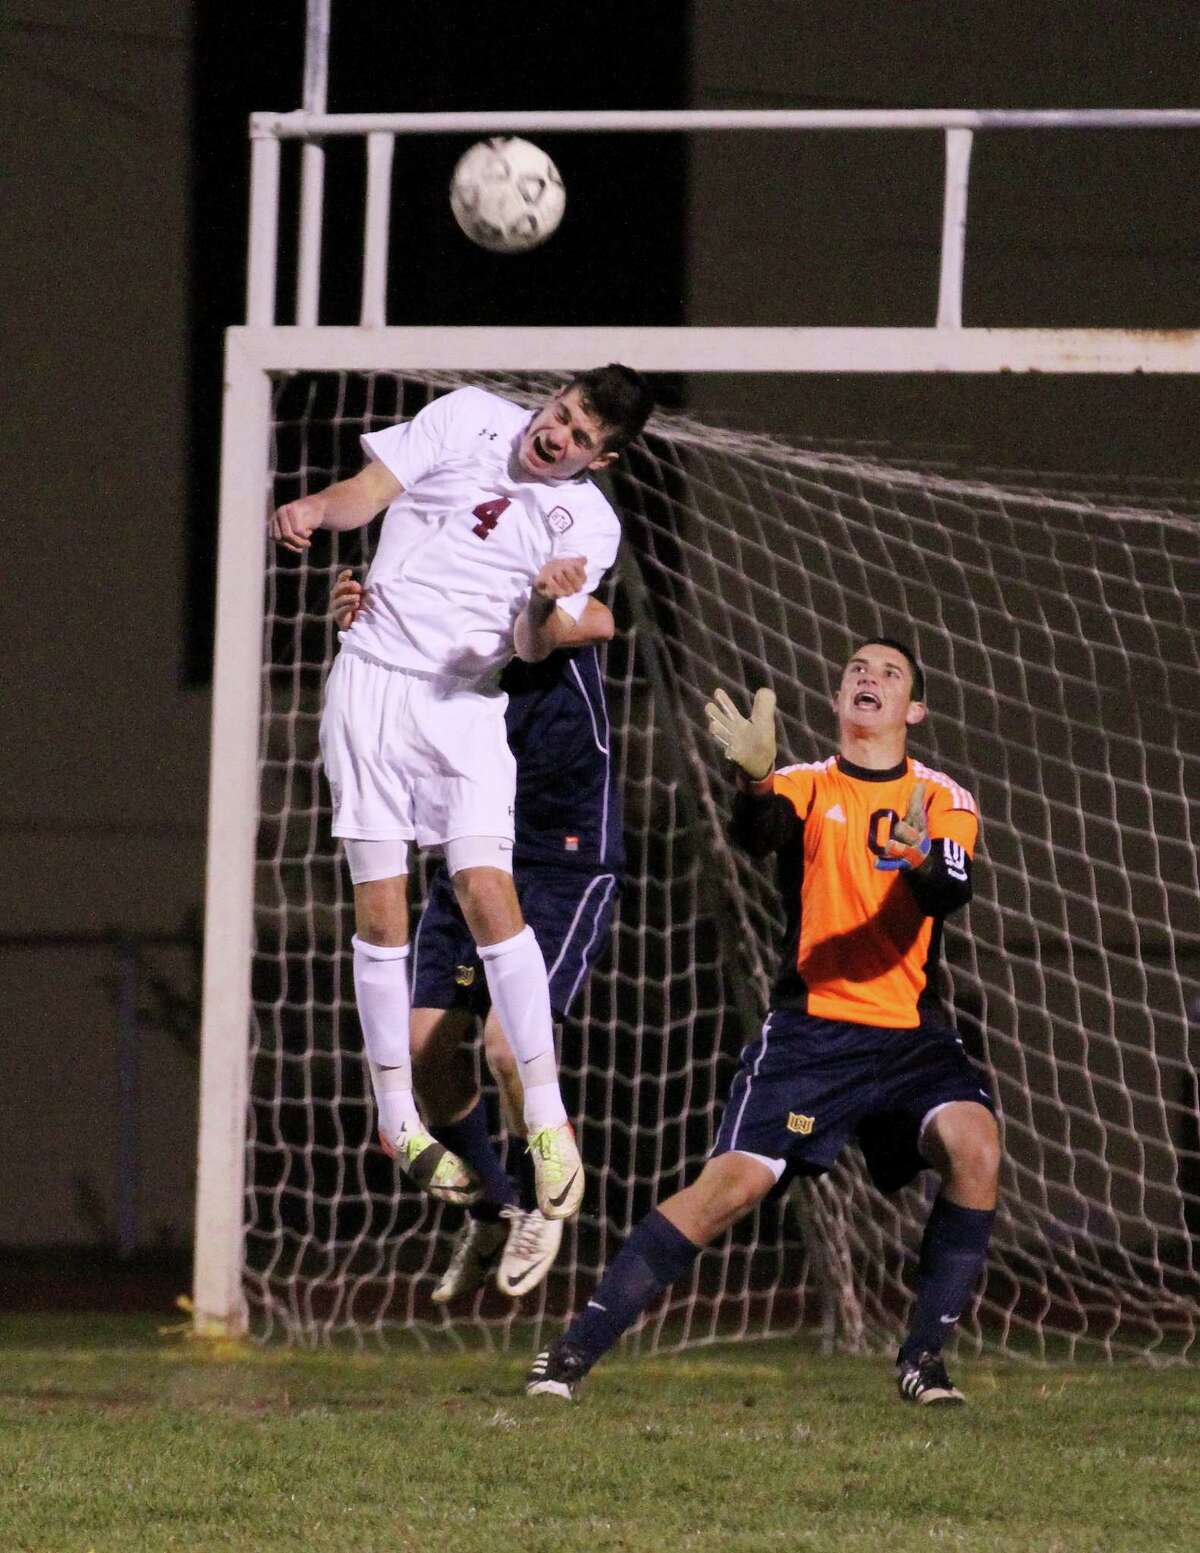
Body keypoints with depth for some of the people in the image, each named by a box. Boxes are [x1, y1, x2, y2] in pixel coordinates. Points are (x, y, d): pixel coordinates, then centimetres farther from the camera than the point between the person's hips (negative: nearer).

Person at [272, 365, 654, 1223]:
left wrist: (543, 606, -26)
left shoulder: (589, 525, 3)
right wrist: (313, 508, -20)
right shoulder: (468, 418, 4)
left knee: (488, 894, -16)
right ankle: (397, 1120, 10)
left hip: (466, 702, -1)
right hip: (371, 678, 1)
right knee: (380, 910, -1)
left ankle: (548, 1120, -13)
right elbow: (367, 492, 2)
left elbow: (534, 649, -3)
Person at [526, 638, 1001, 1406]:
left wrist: (923, 861, -36)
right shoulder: (804, 786, 5)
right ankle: (577, 1349, -7)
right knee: (733, 1182, -15)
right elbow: (759, 832, -18)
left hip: (911, 1035, 1)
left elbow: (952, 893, -13)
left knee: (974, 1146, -24)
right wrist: (754, 780, -41)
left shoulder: (942, 799, 6)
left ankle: (925, 1357, -11)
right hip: (809, 1031, -1)